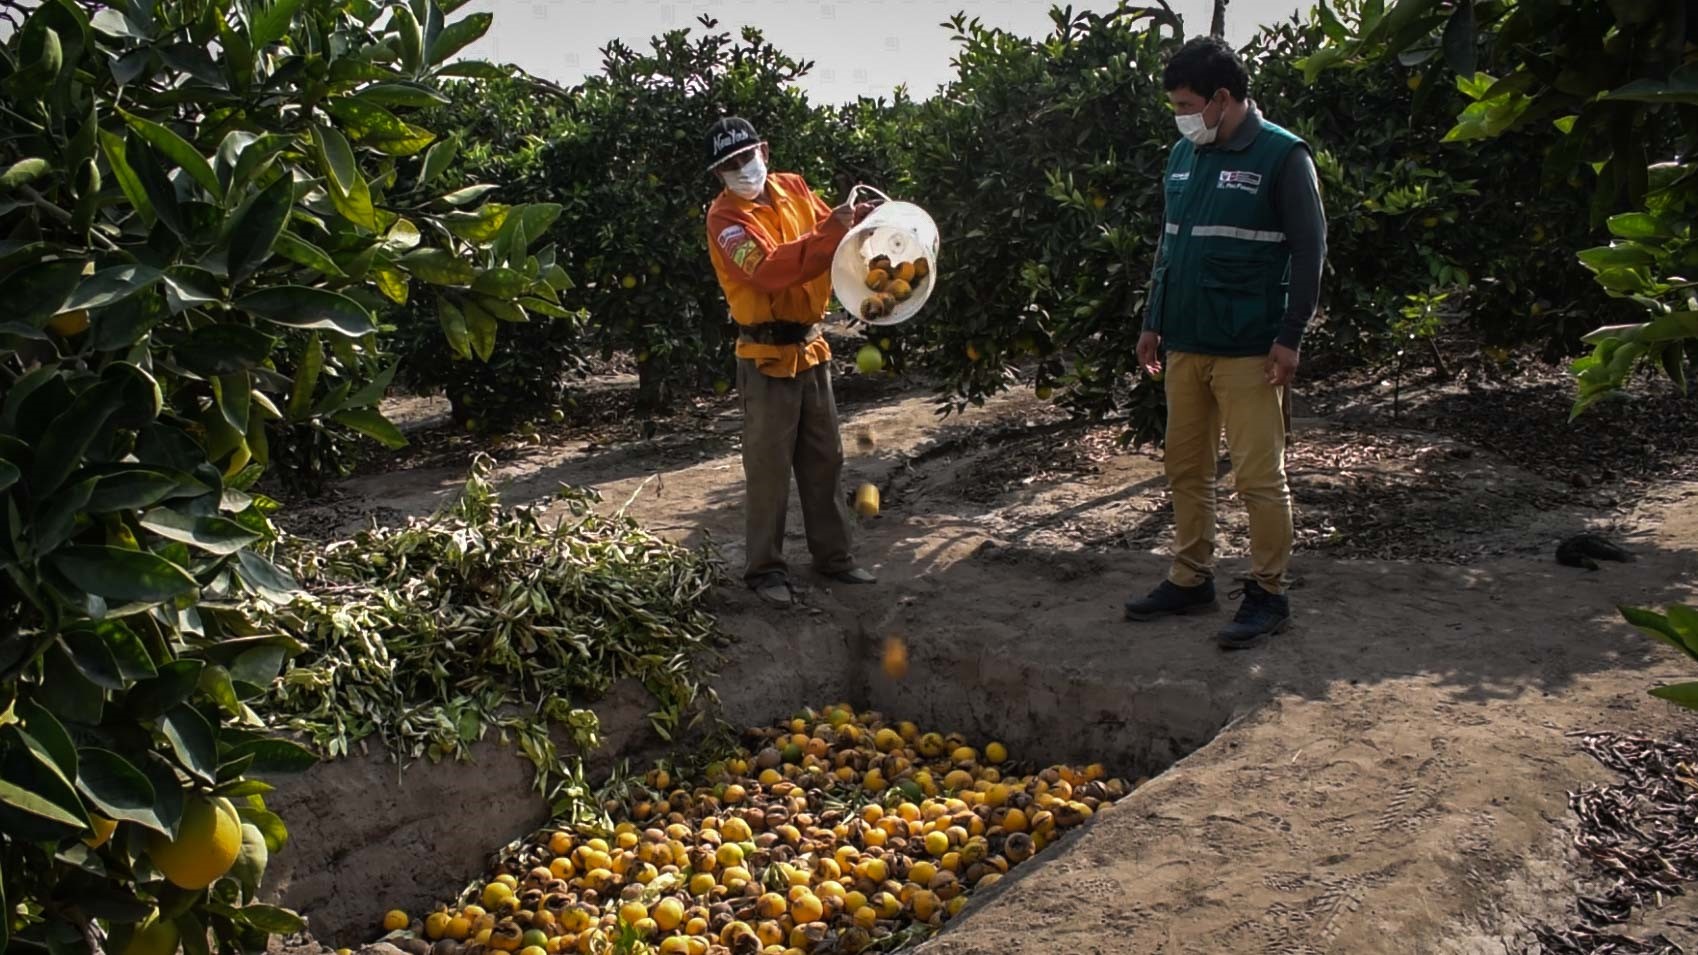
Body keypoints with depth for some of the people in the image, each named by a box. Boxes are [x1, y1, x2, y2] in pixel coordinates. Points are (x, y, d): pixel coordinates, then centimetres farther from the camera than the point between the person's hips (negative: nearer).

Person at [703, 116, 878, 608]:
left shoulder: (793, 188, 7)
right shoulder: (725, 218, -12)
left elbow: (831, 235, 8)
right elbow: (769, 269, -28)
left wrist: (857, 221, -13)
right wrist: (831, 232, -33)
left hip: (811, 348, 6)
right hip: (767, 358, -6)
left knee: (825, 459, 14)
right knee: (770, 468, -1)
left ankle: (832, 555, 26)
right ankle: (765, 568, 11)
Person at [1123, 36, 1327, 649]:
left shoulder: (1281, 155, -6)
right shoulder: (1183, 156, 13)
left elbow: (1309, 250, -8)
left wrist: (1289, 337, -12)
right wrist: (1153, 323, 16)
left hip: (1248, 349, -7)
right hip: (1185, 344, 7)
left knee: (1259, 476, -1)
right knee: (1185, 468, 12)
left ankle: (1268, 594, 10)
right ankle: (1190, 580, 24)